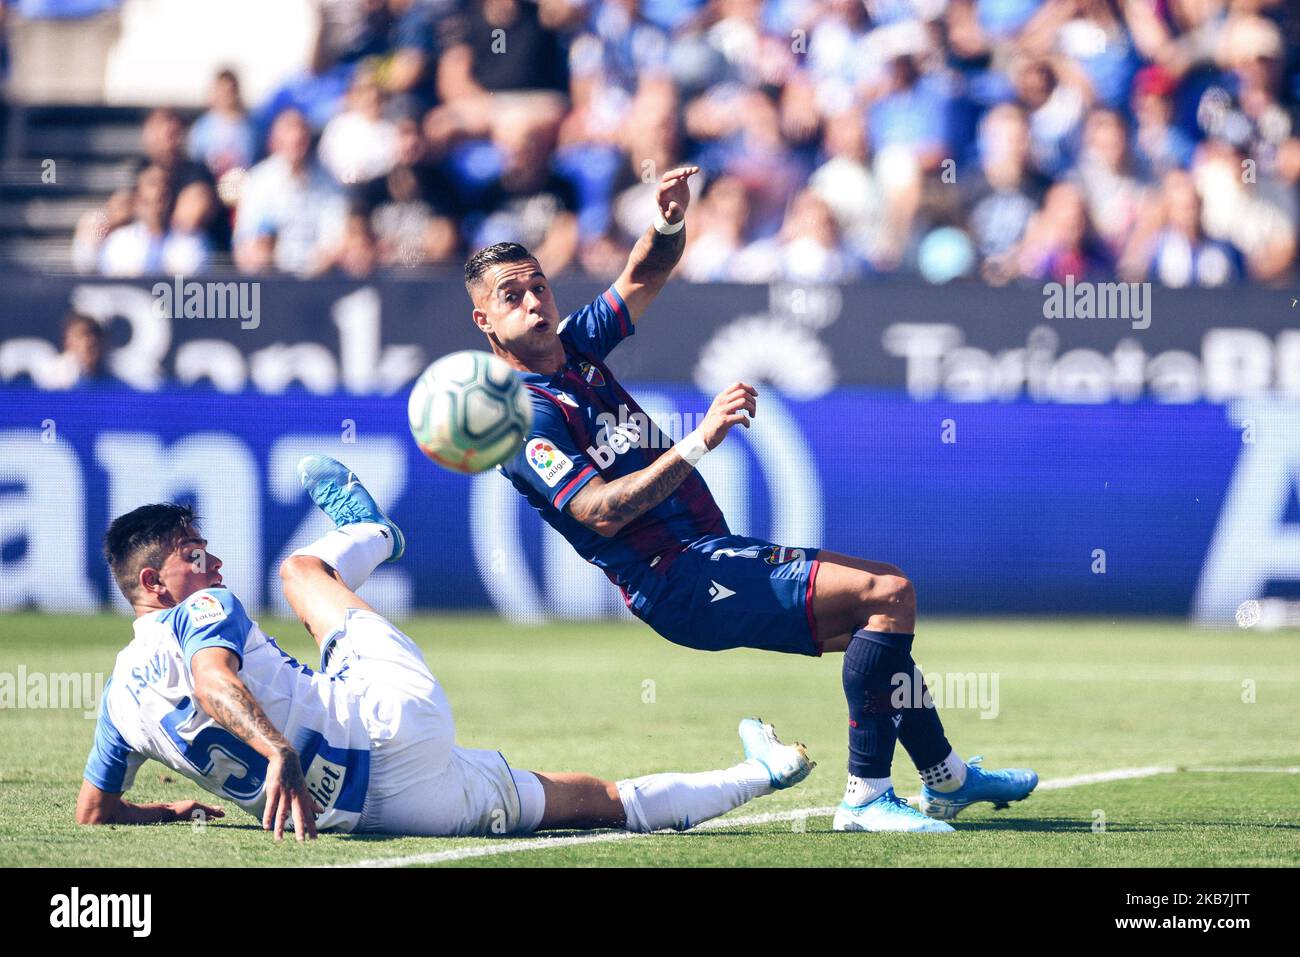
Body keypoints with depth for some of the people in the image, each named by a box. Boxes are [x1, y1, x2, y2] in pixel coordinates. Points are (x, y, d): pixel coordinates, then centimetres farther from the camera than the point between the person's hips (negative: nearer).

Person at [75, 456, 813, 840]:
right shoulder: (203, 614, -11)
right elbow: (215, 681, -32)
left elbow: (94, 810, 14)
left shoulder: (122, 694, 7)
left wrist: (174, 810, 30)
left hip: (364, 805, 7)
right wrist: (279, 751, -44)